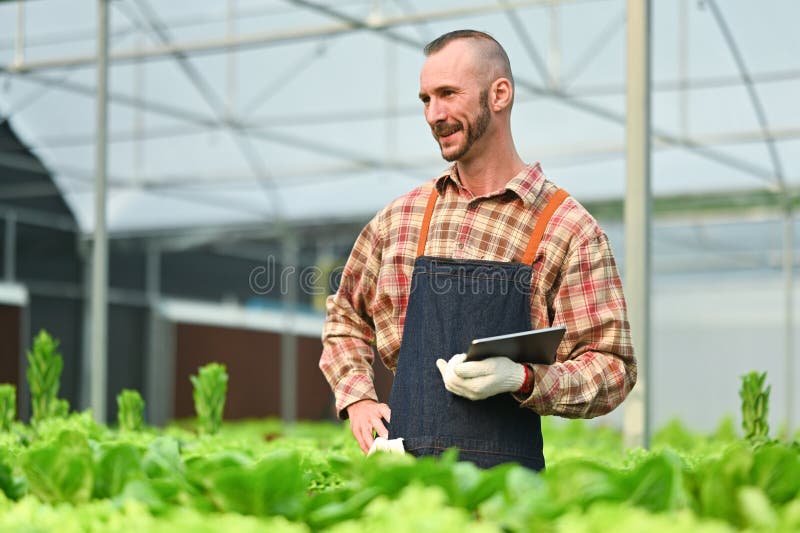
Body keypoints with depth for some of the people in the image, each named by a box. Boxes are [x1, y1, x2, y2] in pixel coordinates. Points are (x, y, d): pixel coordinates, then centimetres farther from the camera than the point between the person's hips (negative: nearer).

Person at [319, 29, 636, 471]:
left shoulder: (568, 228, -2)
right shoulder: (399, 219, 11)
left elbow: (613, 369, -3)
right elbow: (344, 318, 26)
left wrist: (522, 380, -19)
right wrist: (356, 399, 9)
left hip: (503, 479, -3)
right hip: (401, 470, 3)